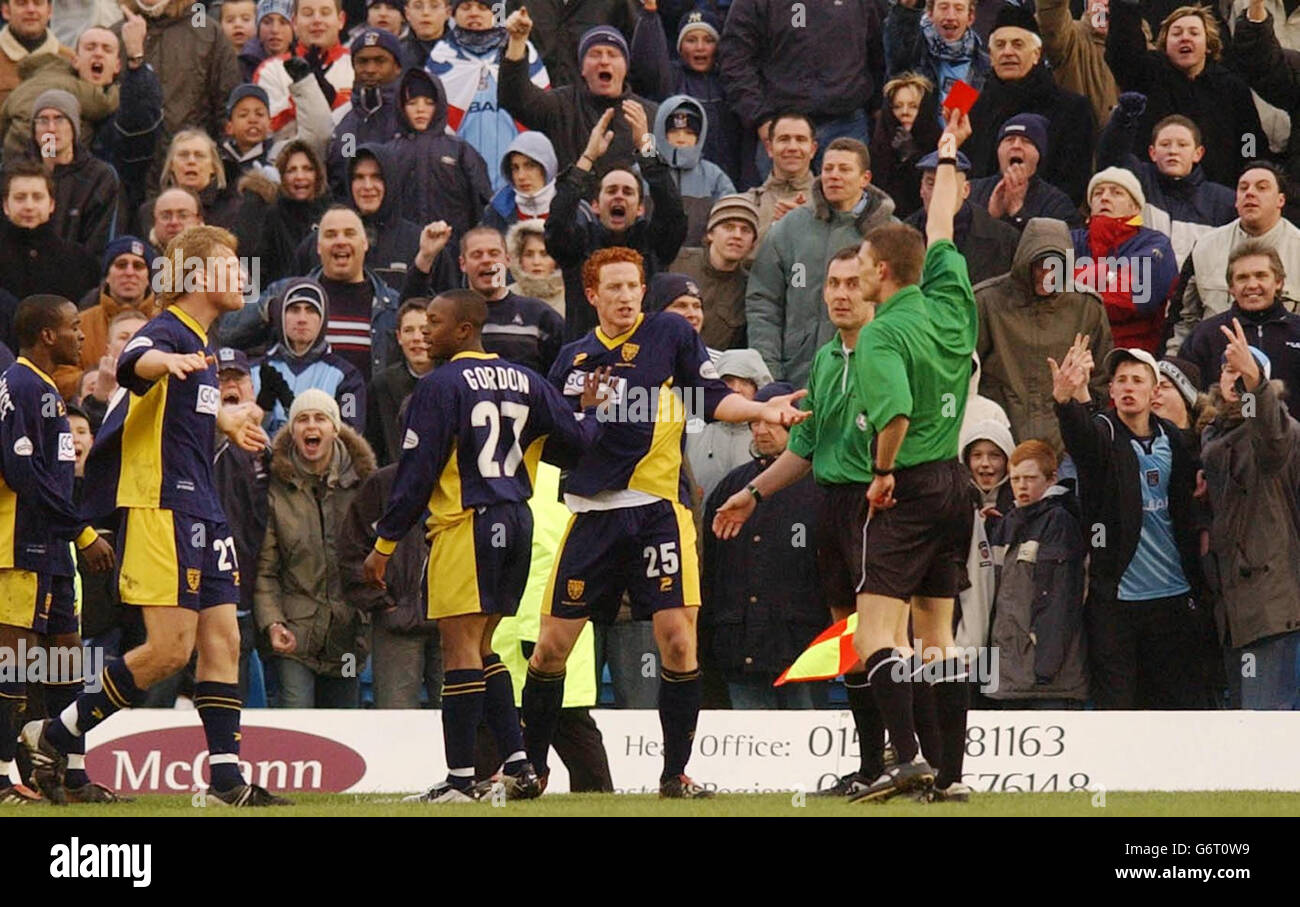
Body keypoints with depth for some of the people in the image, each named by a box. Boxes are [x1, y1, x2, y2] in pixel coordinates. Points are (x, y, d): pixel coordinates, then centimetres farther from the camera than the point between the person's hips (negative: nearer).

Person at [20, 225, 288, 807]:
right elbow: (133, 362, -37)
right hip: (161, 508, -10)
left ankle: (226, 778, 5)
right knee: (170, 649, -12)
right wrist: (168, 362, -60)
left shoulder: (201, 344, 18)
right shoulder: (168, 331, -12)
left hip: (201, 513, 10)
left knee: (222, 639, 4)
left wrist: (228, 420, 59)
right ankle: (54, 737, 0)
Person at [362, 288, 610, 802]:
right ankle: (518, 766, 10)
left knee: (460, 646, -6)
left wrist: (384, 543, -6)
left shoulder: (441, 385, -9)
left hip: (466, 525, -8)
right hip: (516, 519, 8)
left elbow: (417, 471, -10)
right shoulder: (521, 381, 11)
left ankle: (461, 778, -8)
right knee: (479, 647, 16)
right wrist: (590, 409, 34)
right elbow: (578, 438, 11)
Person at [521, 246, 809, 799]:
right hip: (592, 514, 3)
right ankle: (531, 767, 16)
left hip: (657, 509, -2)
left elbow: (713, 399, 3)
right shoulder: (574, 358, 13)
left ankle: (675, 775, 0)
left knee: (677, 639, -10)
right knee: (552, 646, 2)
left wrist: (762, 409, -11)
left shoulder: (671, 333, 4)